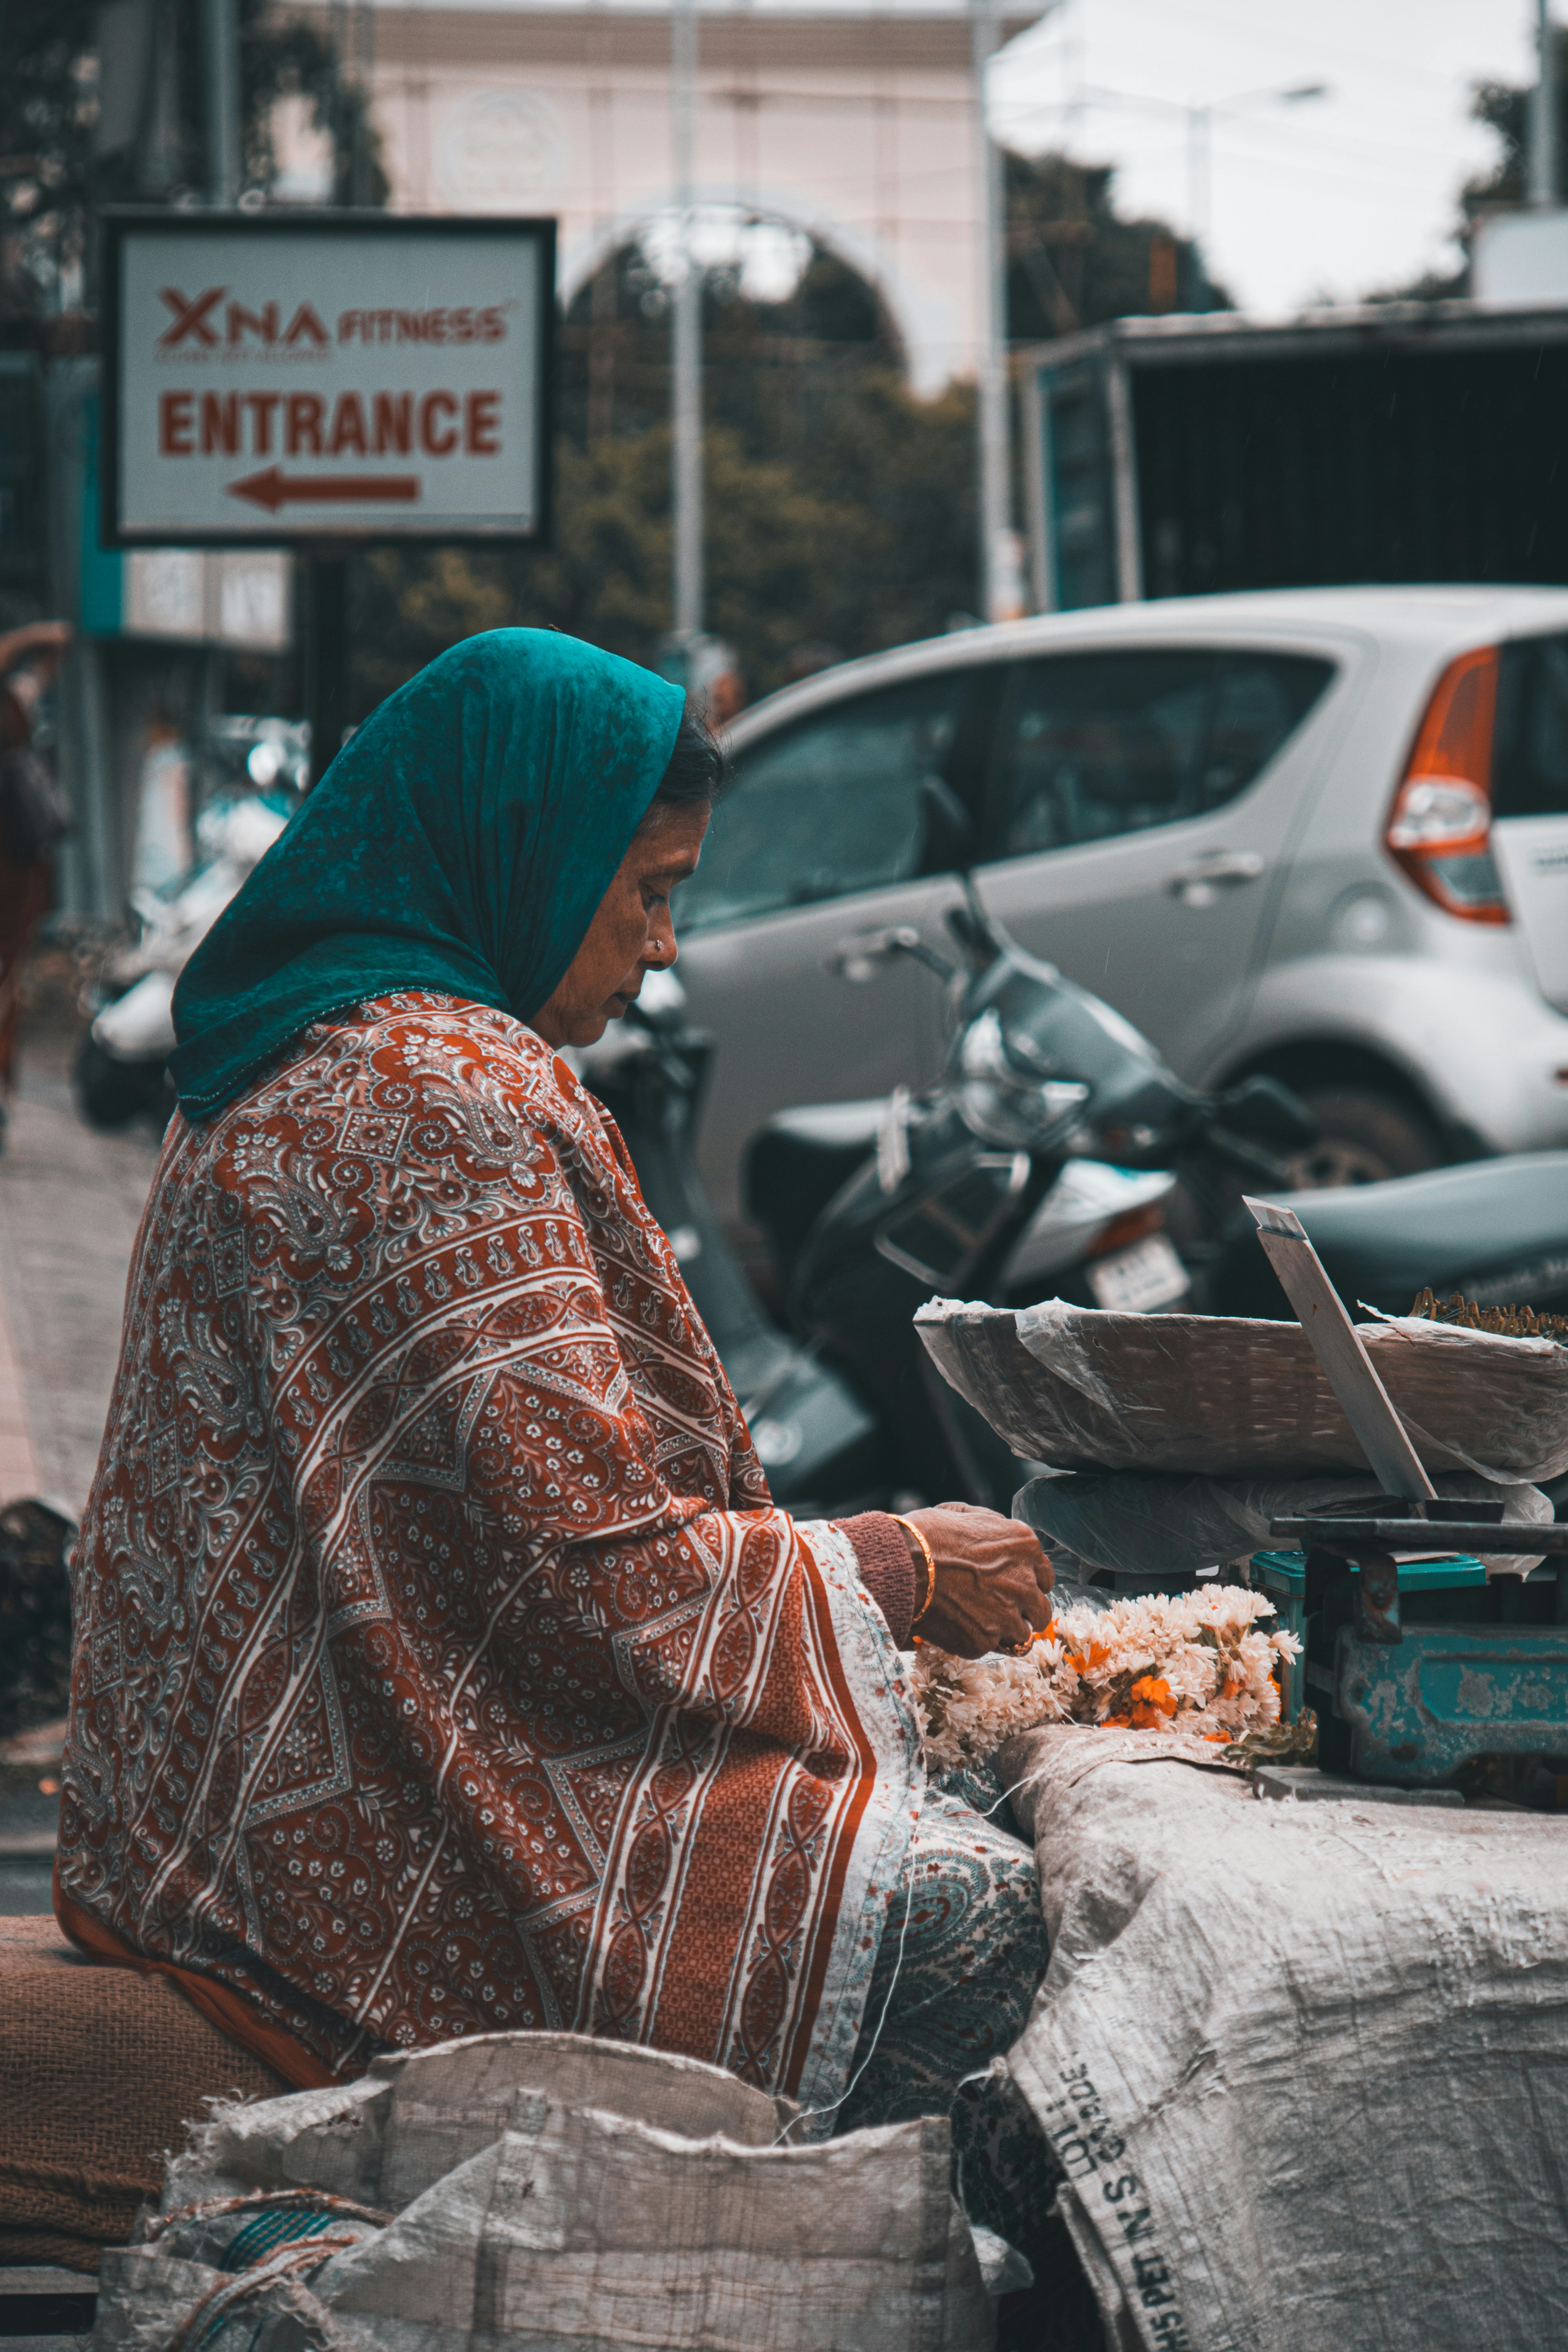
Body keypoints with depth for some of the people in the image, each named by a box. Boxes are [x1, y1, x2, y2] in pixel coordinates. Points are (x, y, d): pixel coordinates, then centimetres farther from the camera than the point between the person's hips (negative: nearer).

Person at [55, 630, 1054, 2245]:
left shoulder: (295, 1070, 16)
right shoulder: (449, 1095, -16)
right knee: (975, 1926, -18)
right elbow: (600, 1566, -19)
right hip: (379, 1856, -11)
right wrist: (900, 1573, -4)